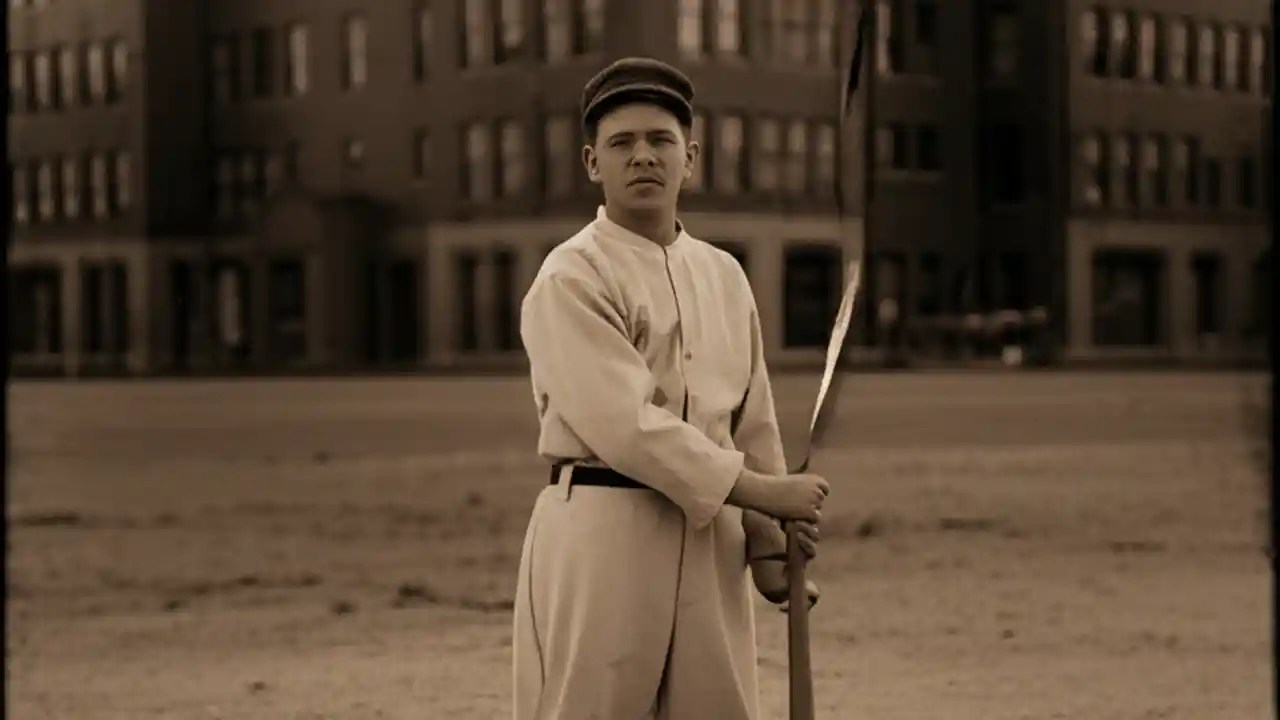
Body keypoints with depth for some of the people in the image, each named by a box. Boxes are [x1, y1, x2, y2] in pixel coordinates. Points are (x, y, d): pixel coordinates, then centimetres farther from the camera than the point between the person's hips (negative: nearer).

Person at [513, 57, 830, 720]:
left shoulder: (724, 276, 12)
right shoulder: (570, 280, -9)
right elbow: (627, 426, -18)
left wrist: (766, 542, 9)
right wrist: (764, 492, -17)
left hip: (708, 537, 7)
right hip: (601, 536, -6)